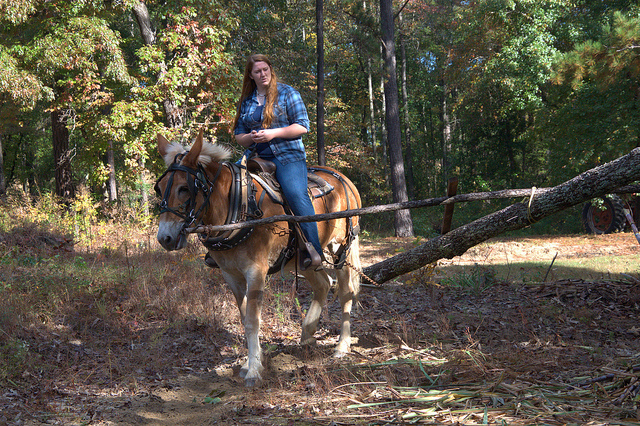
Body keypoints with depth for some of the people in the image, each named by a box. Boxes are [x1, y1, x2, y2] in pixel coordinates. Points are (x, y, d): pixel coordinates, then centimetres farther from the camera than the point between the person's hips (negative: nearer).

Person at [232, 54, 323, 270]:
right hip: (256, 156, 5)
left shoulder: (287, 93, 5)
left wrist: (273, 133, -14)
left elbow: (303, 126, -2)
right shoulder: (246, 101, 17)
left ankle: (314, 251, -29)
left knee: (295, 193, -30)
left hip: (287, 155, -5)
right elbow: (238, 135, 19)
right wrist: (251, 138, -6)